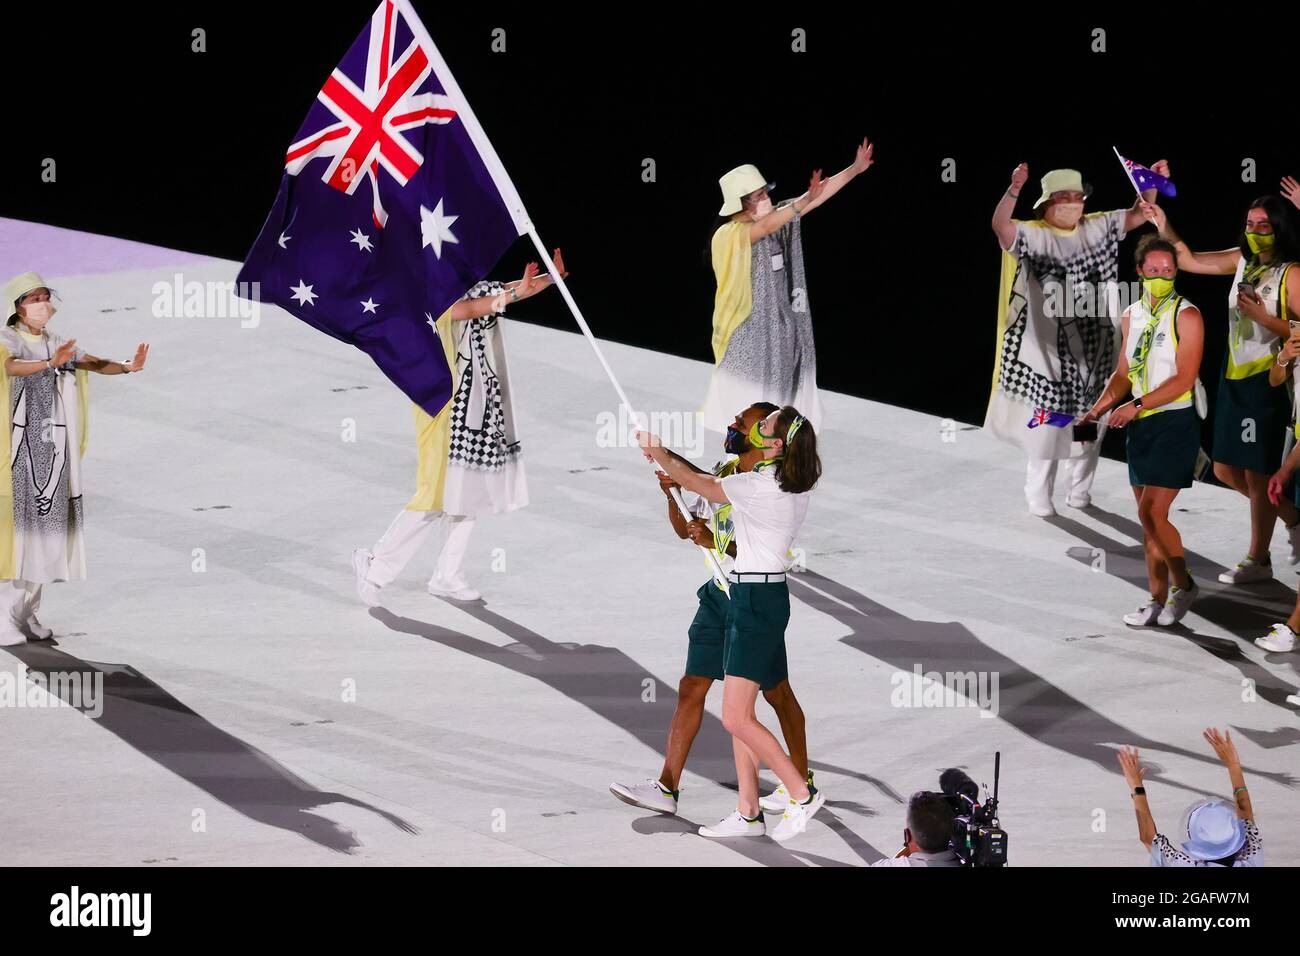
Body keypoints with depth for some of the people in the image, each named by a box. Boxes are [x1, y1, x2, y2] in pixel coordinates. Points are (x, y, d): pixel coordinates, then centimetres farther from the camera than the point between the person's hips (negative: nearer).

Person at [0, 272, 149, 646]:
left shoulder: (56, 343, 11)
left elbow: (96, 364, 3)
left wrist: (127, 367, -17)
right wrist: (50, 363, -48)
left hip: (53, 448, 6)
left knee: (45, 522, 6)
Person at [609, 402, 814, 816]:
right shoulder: (722, 473, 7)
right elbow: (686, 530, 15)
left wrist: (715, 540, -31)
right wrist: (672, 495, -3)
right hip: (719, 593, 7)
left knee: (777, 693, 6)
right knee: (691, 687, 2)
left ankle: (801, 783, 22)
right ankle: (666, 788, 3)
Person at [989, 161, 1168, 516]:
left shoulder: (1097, 228, 5)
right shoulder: (1033, 235, -10)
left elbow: (1138, 215, 5)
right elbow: (999, 225, -28)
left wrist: (1151, 183, -12)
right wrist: (1014, 190, -44)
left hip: (1093, 346, 5)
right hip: (1049, 345, -4)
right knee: (1047, 421, 0)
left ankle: (1080, 490, 26)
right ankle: (1038, 496, 11)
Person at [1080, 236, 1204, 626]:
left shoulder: (1186, 316, -9)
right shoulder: (1131, 316, 11)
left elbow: (1184, 379, -15)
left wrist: (1136, 405, -20)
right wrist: (1096, 411, 2)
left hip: (1176, 423, -6)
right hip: (1140, 425, 6)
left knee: (1152, 513, -13)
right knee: (1148, 518, 7)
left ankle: (1184, 586, 6)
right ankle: (1158, 600, 14)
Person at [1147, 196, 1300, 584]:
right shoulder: (1242, 260, 6)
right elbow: (1189, 260, 13)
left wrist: (1263, 317, -24)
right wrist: (1164, 228, 0)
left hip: (1266, 381, -8)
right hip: (1234, 379, 8)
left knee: (1257, 473, 1)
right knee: (1226, 470, 14)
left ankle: (1258, 559, 14)